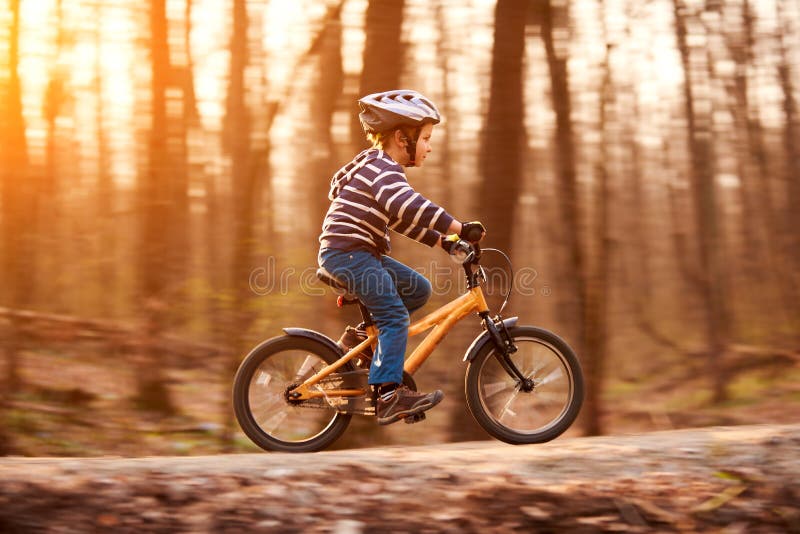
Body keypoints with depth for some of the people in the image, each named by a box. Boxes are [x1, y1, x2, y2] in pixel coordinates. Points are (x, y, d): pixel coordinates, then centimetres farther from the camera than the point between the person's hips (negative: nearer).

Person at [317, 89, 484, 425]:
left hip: (364, 253, 10)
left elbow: (403, 219, 26)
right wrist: (459, 228, -36)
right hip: (346, 251, -10)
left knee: (418, 288, 10)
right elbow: (408, 206, -33)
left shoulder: (384, 168, 19)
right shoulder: (382, 168, -15)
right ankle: (388, 395, -21)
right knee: (395, 316, -17)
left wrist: (441, 240, 17)